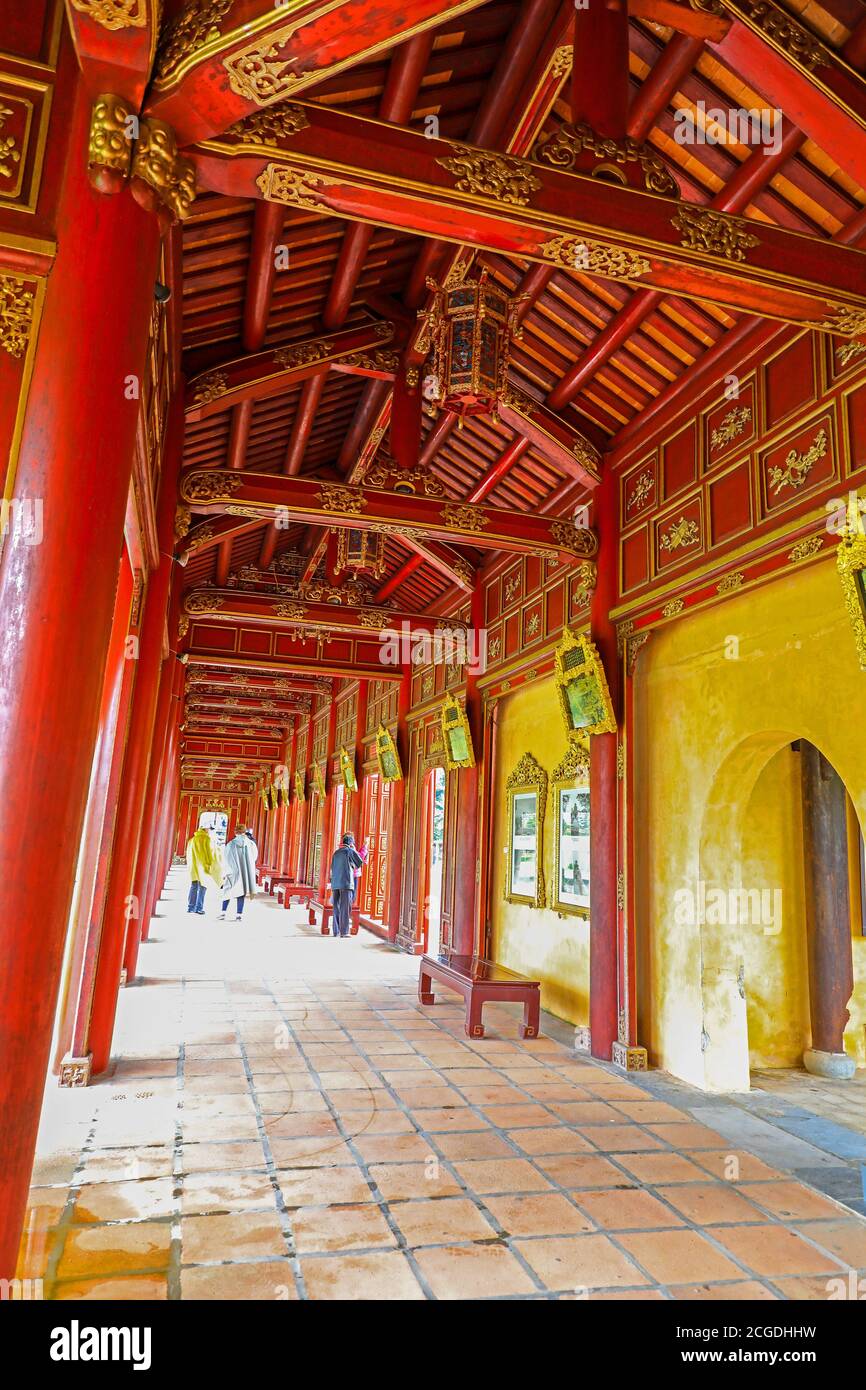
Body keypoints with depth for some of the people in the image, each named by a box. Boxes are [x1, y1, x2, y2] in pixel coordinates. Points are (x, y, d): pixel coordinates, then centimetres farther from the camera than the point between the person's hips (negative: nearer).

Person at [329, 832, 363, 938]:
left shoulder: (336, 852, 17)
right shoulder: (351, 851, -1)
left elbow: (332, 868, 18)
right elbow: (360, 863, 7)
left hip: (335, 883, 6)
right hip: (346, 883, -6)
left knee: (337, 908, 8)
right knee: (345, 908, -4)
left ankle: (336, 931, 8)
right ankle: (344, 932, -5)